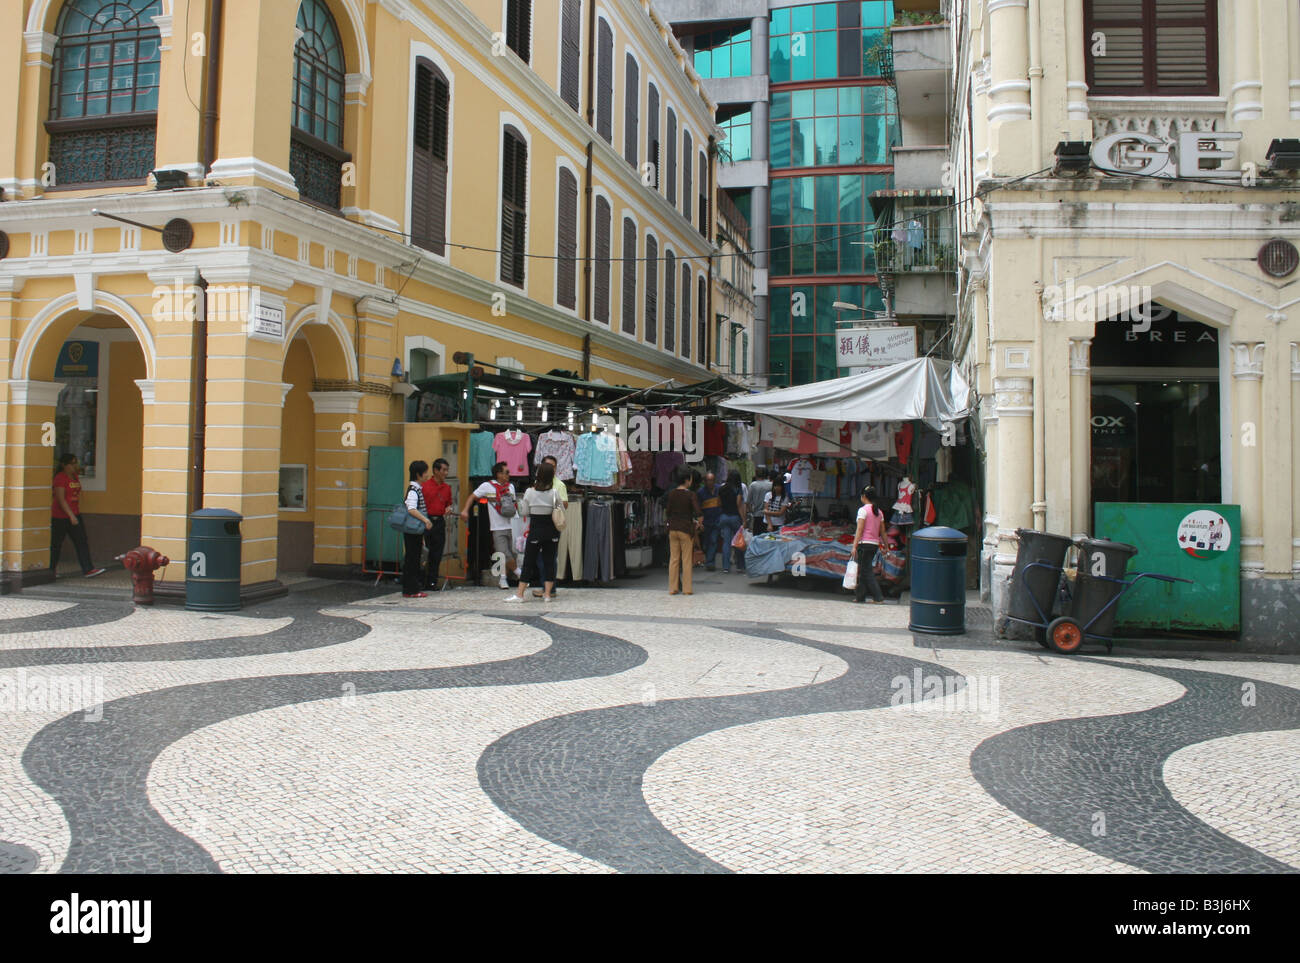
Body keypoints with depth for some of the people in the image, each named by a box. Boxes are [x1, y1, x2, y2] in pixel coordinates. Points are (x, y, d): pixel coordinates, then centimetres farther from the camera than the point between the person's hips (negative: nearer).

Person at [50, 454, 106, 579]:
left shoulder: (75, 476, 11)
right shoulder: (60, 478, -14)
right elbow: (61, 499, -20)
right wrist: (71, 515, -25)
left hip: (74, 515, 7)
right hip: (60, 516, -7)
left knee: (82, 542, -2)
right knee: (56, 544, 5)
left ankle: (88, 570, -6)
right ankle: (51, 571, 20)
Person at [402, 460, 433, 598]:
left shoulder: (418, 489, 16)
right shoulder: (413, 490, -14)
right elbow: (411, 509, -28)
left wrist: (421, 535, 23)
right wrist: (425, 520, -37)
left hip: (416, 531, 10)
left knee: (414, 559, 12)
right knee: (411, 559, -6)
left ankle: (413, 589, 17)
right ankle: (410, 590, -2)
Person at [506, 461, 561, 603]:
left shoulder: (530, 492, -7)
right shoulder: (554, 493, -7)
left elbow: (524, 513, -1)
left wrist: (521, 501, 15)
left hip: (535, 529, 0)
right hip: (551, 530, 1)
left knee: (528, 562, 4)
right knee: (549, 561, 8)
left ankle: (519, 594, 4)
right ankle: (547, 594, 7)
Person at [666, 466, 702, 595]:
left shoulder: (671, 494, 1)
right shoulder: (690, 494, -9)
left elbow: (668, 511, 2)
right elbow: (697, 512, -16)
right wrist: (696, 521, 1)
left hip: (673, 529, 4)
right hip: (686, 529, -4)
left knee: (673, 559, 10)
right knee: (686, 560, 4)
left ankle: (672, 588, 12)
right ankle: (686, 589, 6)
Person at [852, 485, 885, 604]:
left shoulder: (863, 510, -10)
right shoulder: (879, 511, 11)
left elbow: (859, 530, -15)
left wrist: (854, 546, -16)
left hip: (865, 543, -8)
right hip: (875, 544, 8)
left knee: (867, 572, -4)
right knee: (863, 570, 15)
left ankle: (878, 597, -10)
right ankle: (859, 595, 20)